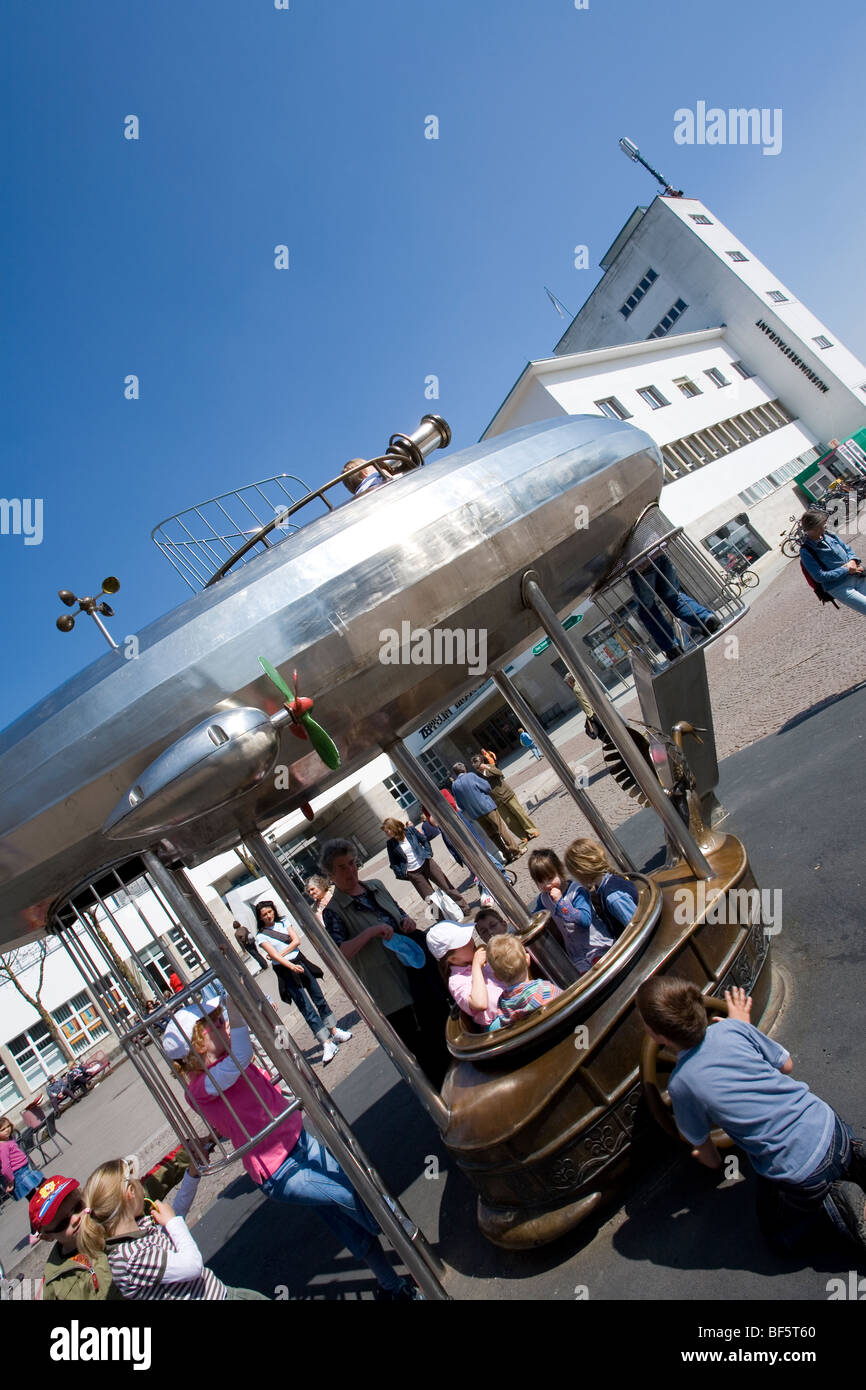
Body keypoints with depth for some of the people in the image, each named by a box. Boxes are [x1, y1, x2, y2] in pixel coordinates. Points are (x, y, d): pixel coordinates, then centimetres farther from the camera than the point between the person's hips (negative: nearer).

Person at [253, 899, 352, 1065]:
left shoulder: (283, 922, 7)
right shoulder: (261, 936, -5)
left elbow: (297, 940, -2)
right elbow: (273, 955, -17)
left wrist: (281, 953, -12)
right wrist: (291, 966, -29)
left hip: (300, 962, 4)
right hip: (285, 971, -4)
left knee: (319, 998, 11)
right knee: (306, 1008, -8)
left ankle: (334, 1031, 25)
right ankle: (327, 1044, -9)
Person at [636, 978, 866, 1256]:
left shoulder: (680, 1085, -13)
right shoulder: (733, 1028, -7)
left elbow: (700, 1143, 7)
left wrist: (713, 1161, 30)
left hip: (802, 1178, -3)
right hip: (830, 1126, 3)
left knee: (779, 1235, 26)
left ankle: (826, 1205, 0)